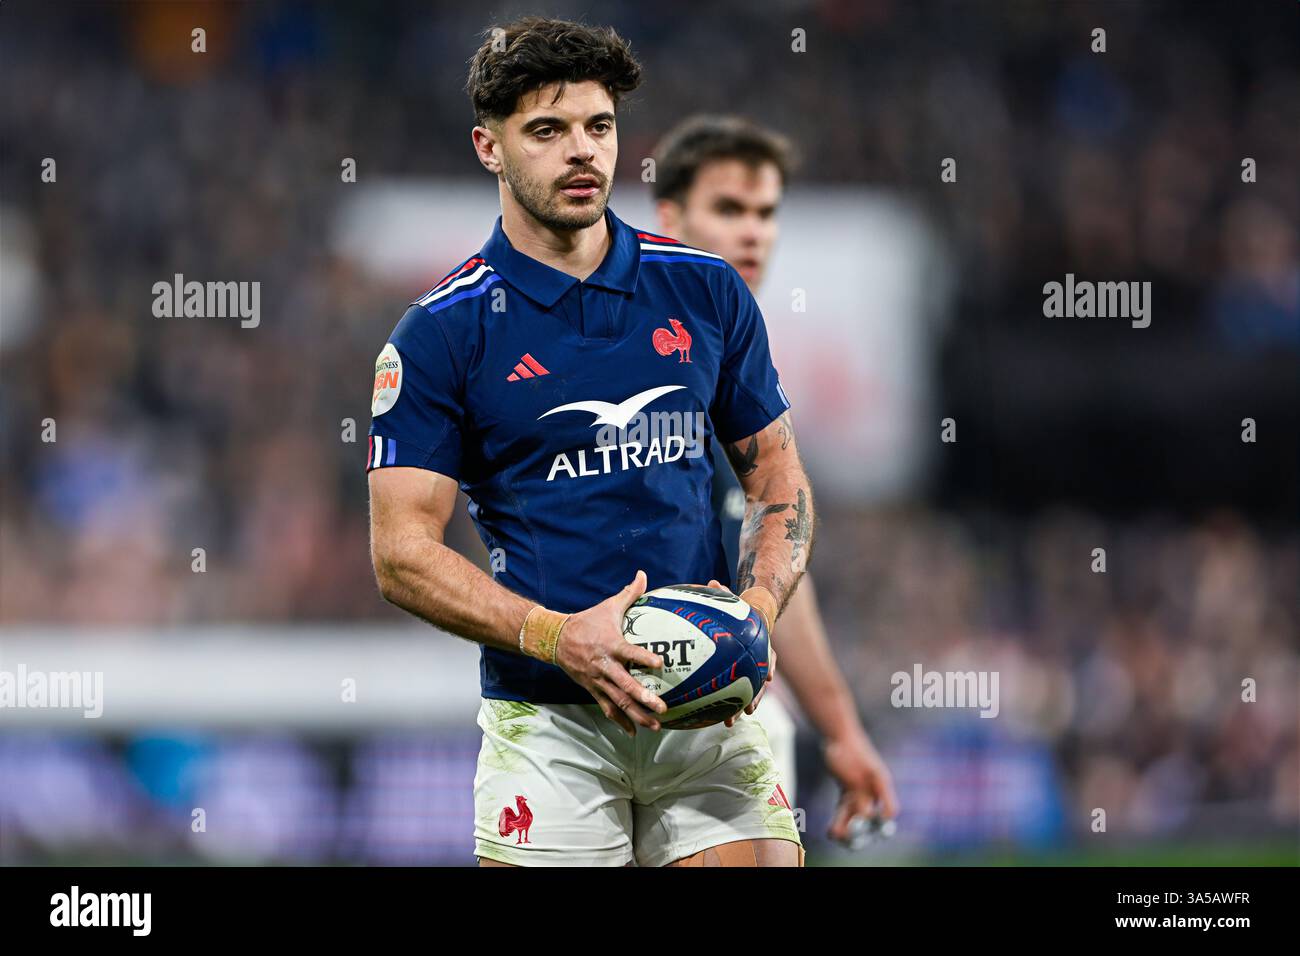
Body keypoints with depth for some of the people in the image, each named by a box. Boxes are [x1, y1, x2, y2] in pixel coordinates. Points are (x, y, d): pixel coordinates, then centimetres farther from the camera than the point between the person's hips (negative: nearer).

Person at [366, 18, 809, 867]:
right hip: (546, 723, -2)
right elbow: (402, 551, -5)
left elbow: (778, 476, 15)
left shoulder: (706, 290, 8)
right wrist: (556, 638, -18)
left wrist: (758, 610, -5)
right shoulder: (441, 333, -2)